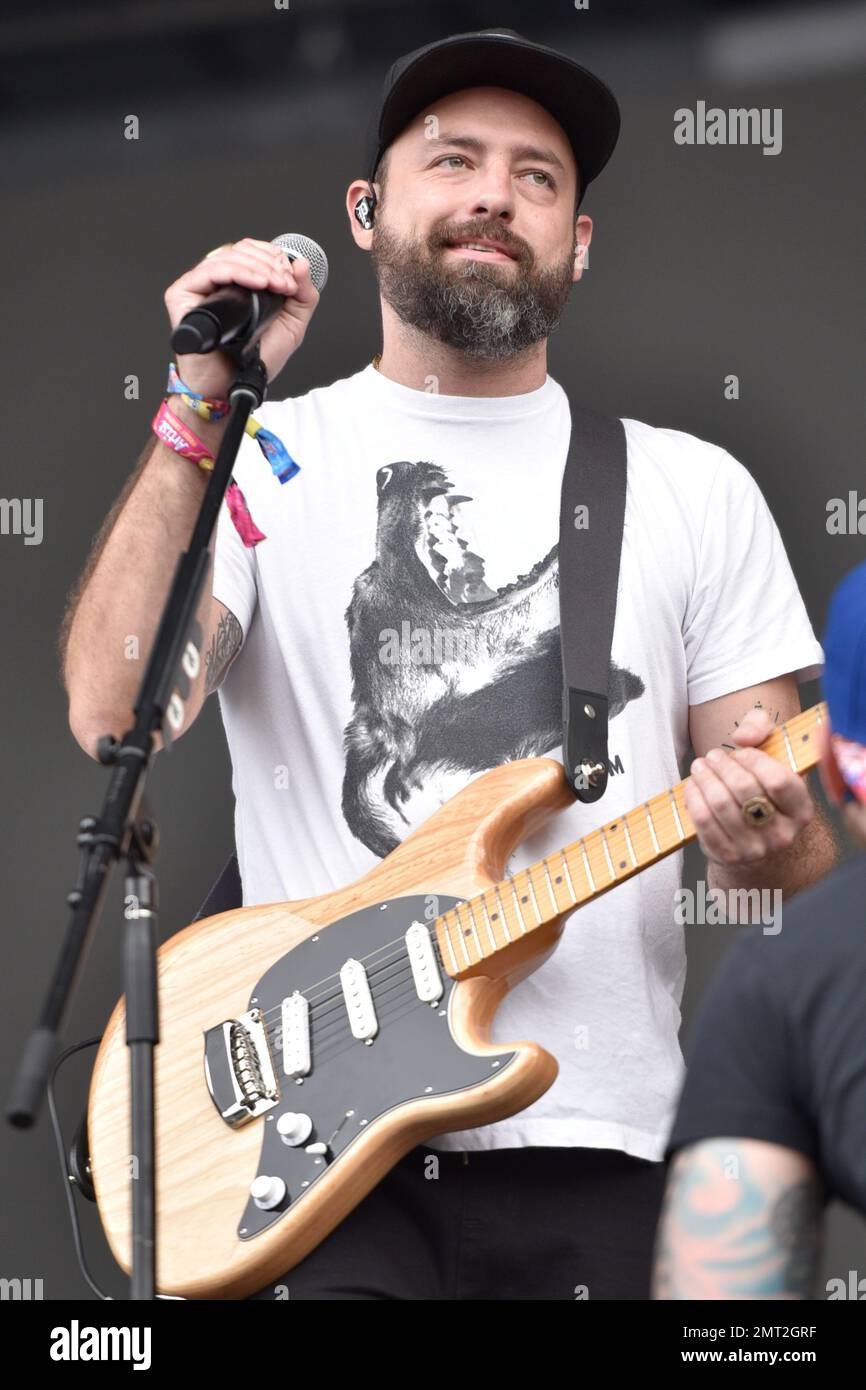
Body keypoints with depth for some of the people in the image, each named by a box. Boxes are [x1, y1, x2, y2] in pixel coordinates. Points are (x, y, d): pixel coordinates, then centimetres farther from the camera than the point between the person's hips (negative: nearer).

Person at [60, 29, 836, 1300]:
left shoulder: (694, 492, 13)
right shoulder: (264, 465, 8)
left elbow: (806, 863, 12)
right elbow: (114, 713, -11)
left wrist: (767, 842, -12)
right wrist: (202, 413, -16)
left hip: (598, 1148, 2)